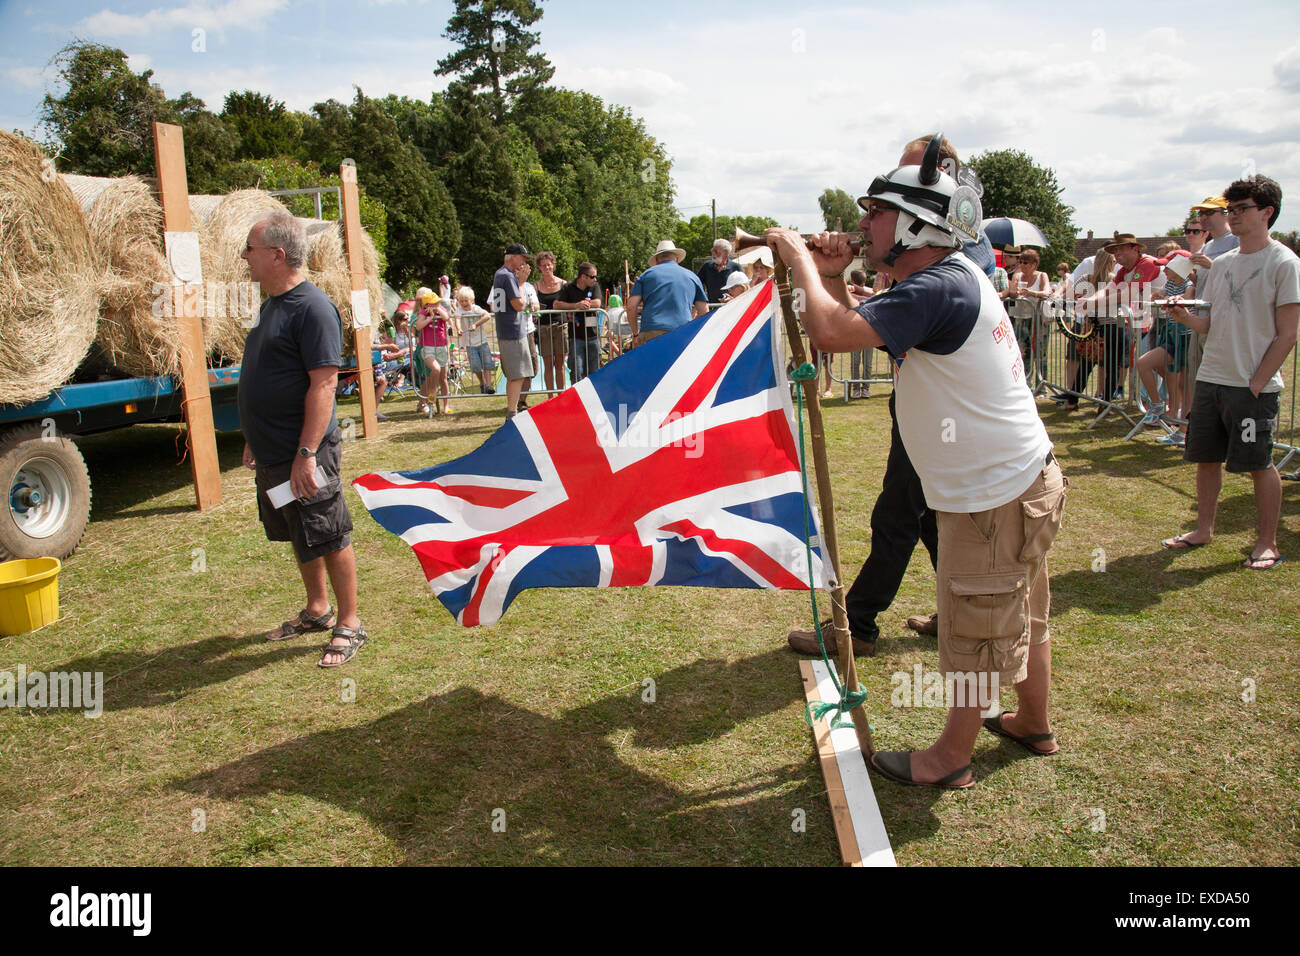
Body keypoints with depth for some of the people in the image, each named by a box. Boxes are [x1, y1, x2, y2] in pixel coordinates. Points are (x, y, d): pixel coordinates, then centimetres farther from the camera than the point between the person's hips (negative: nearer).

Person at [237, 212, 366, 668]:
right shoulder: (273, 304, 13)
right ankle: (317, 610, 35)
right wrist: (255, 440, 22)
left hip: (303, 456, -10)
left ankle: (348, 624, 14)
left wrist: (306, 454, -26)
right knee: (300, 538, 20)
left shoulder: (312, 307, -17)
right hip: (271, 453, 10)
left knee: (330, 539, 2)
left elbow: (324, 383, -23)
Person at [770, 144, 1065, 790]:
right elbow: (857, 326, 15)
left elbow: (832, 333, -34)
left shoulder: (938, 289, -25)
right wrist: (830, 277, -1)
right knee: (1022, 616, 25)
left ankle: (950, 759, 23)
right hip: (1023, 480, 10)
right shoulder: (953, 277, 7)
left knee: (974, 633, 6)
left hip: (993, 496, -10)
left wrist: (802, 261, -18)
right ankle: (1034, 725, 44)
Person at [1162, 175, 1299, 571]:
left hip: (1254, 387, -6)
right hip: (1210, 378, 6)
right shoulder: (1221, 263, 12)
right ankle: (1204, 529, 25)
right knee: (1206, 458, 11)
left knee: (1259, 464, 1)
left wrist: (1256, 384, -14)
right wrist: (1186, 317, -8)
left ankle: (1267, 543, 13)